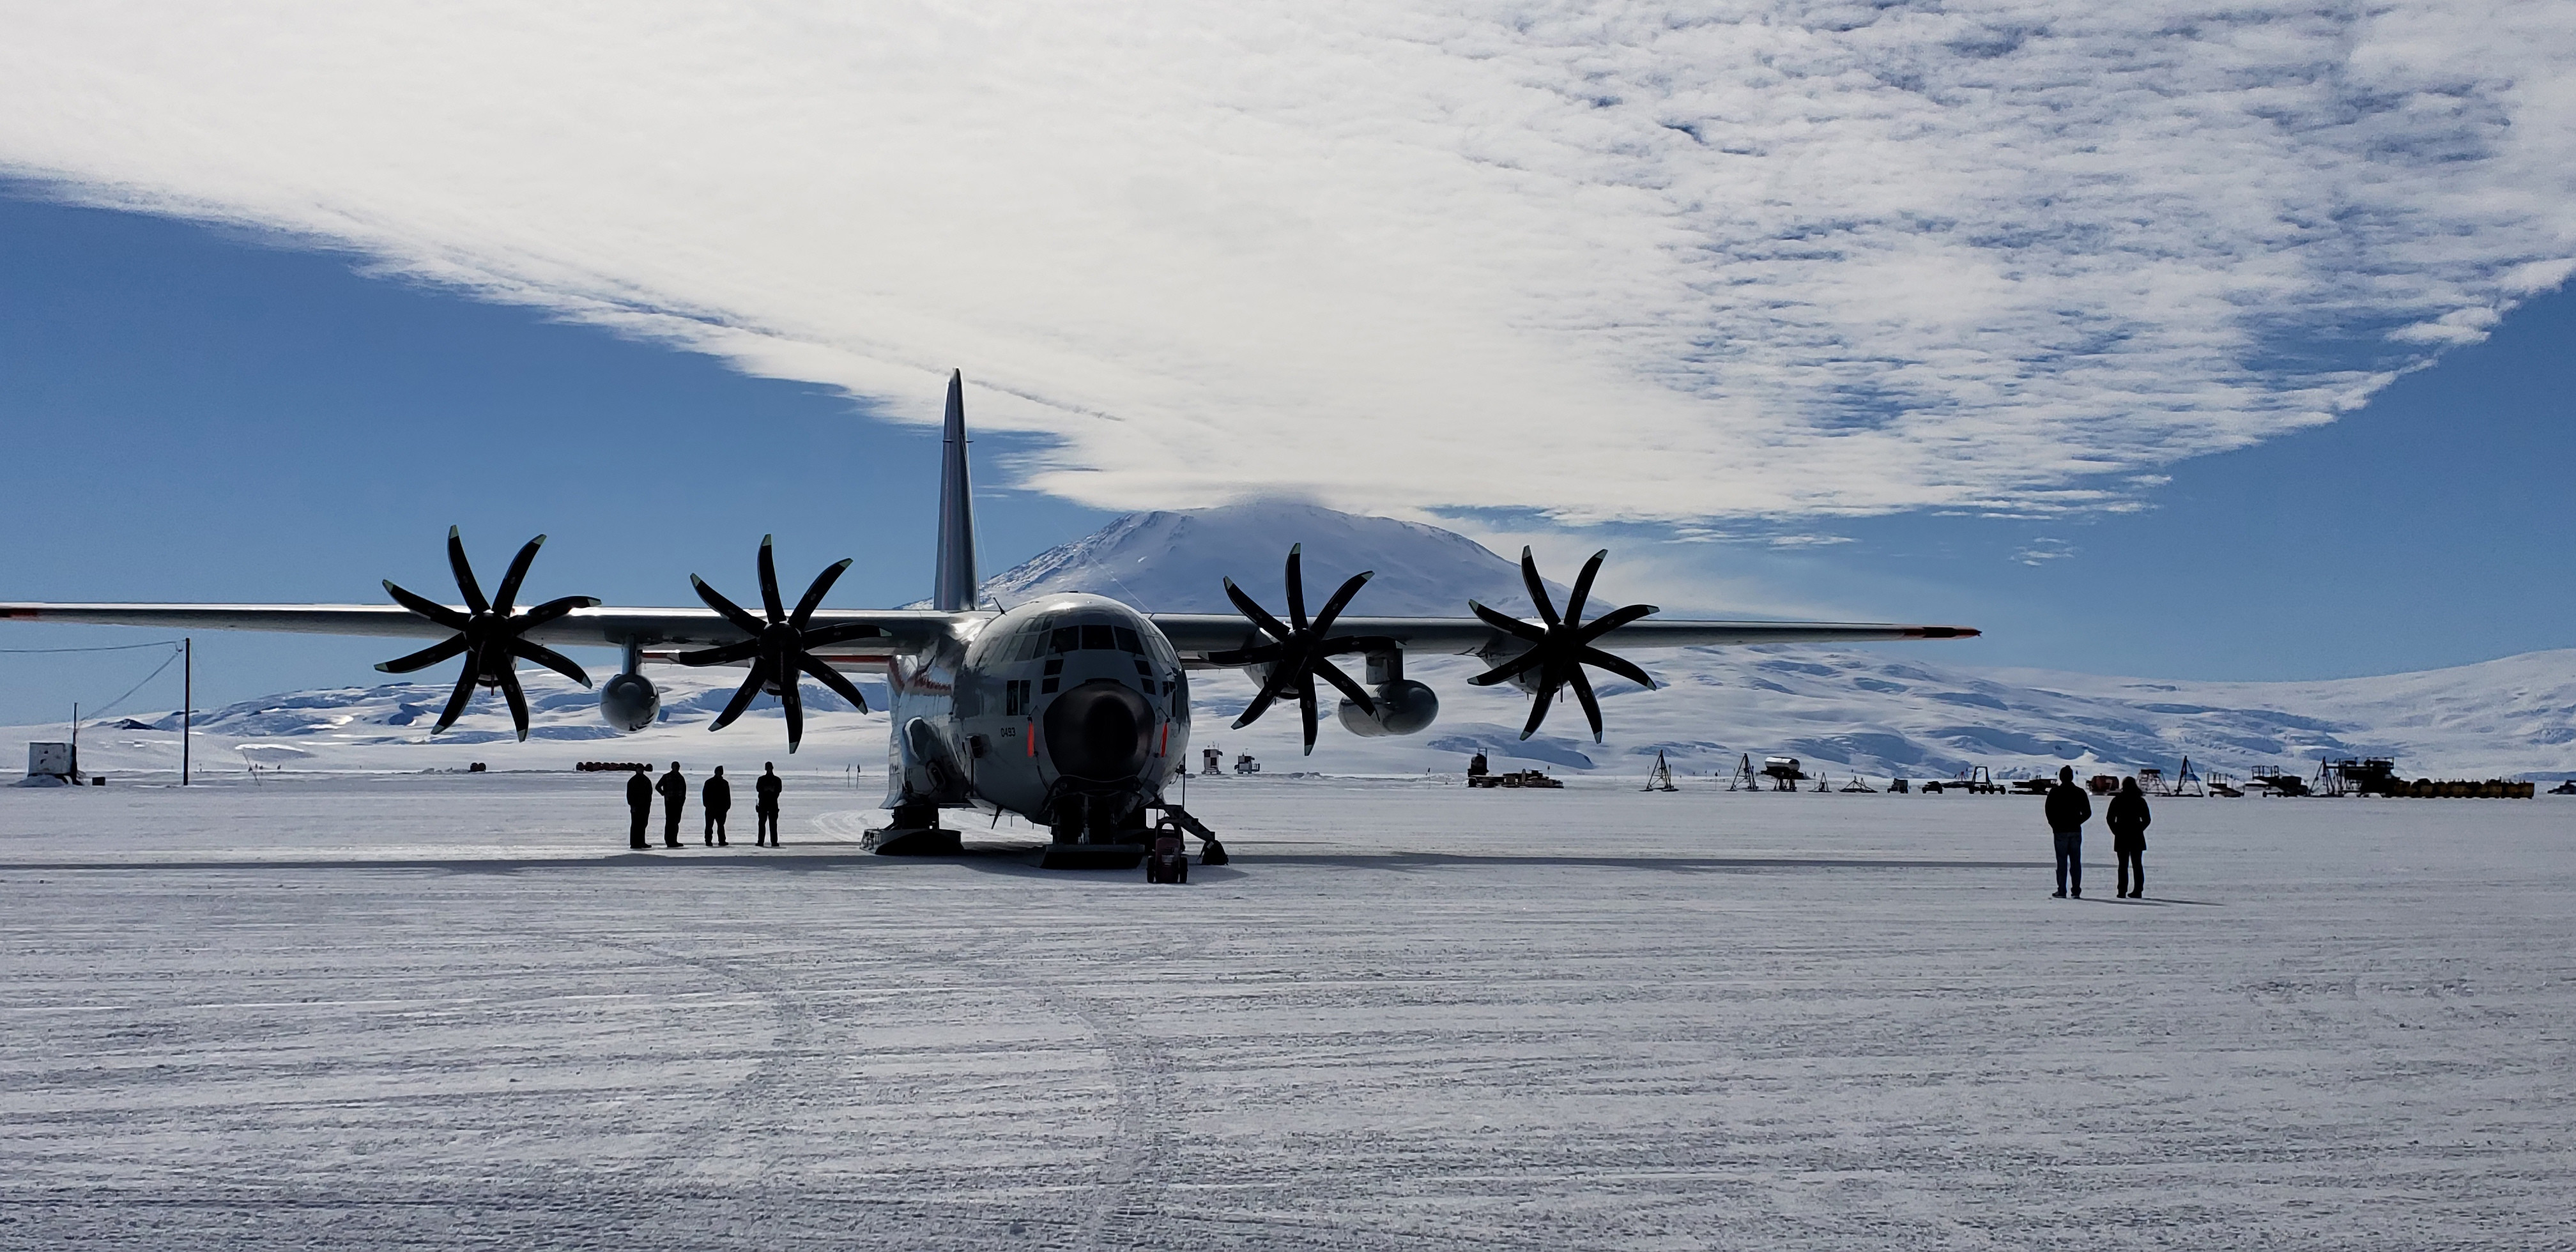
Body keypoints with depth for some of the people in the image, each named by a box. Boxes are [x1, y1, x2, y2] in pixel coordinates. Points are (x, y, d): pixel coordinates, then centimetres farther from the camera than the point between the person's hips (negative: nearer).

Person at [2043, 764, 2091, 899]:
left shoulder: (2054, 792, -5)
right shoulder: (2080, 792, 4)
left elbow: (2049, 812, -7)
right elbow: (2088, 812, 5)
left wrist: (2054, 825, 7)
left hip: (2061, 831, -2)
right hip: (2076, 831, 3)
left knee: (2062, 861, -2)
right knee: (2076, 862, 6)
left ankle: (2062, 891, -5)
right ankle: (2076, 891, 4)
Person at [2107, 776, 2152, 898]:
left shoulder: (2117, 800, -4)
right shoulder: (2140, 801, 2)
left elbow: (2109, 818, -4)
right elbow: (2147, 819, 3)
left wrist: (2116, 831, 6)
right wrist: (2139, 829, 10)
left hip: (2122, 838, -2)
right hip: (2137, 838, 2)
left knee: (2123, 865, 0)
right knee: (2137, 865, 9)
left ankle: (2122, 891, -4)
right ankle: (2138, 890, 8)